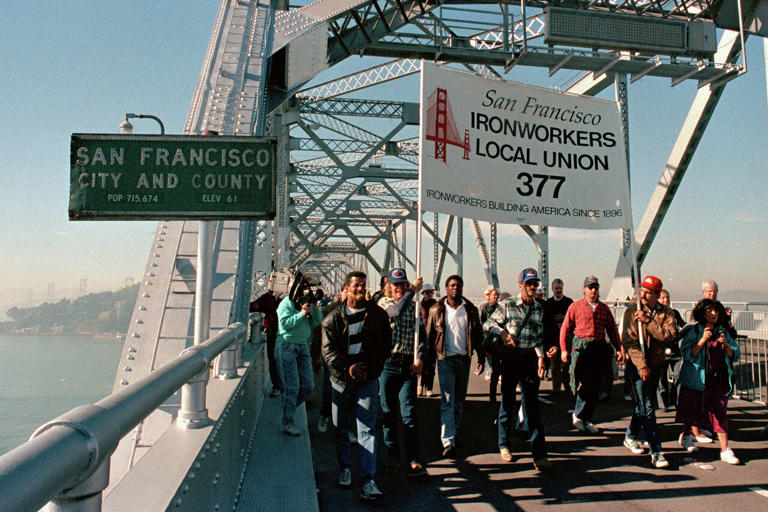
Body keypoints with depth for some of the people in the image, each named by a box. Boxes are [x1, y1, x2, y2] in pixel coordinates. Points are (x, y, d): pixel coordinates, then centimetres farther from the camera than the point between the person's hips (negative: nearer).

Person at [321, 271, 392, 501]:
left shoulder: (377, 314, 4)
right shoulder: (334, 318, 0)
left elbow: (386, 343, 10)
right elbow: (328, 350, -3)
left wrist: (374, 367, 1)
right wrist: (347, 367, -15)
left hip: (368, 378, -1)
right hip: (341, 379, 1)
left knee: (367, 430, -5)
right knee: (340, 428, 11)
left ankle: (368, 480, -3)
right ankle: (345, 468, 31)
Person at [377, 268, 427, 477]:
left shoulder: (414, 306, 10)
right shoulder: (383, 303, 2)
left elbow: (421, 333, 7)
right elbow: (396, 311, -21)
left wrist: (419, 357, -7)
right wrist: (413, 291, -14)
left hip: (409, 365, 1)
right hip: (387, 364, -1)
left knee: (409, 413, -4)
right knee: (388, 413, 7)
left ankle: (413, 460, -1)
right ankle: (392, 456, 20)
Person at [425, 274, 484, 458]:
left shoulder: (470, 309, 5)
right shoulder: (437, 310, -1)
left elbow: (478, 335, 9)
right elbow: (429, 335, 1)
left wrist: (481, 358, 4)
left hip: (464, 358, 3)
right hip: (445, 359, -3)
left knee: (460, 399, 12)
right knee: (447, 400, -7)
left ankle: (454, 431, 29)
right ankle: (448, 442, -8)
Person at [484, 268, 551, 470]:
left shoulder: (539, 308, 9)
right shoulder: (507, 305, -2)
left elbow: (539, 336, 14)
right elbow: (489, 323, 4)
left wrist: (541, 357, 5)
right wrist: (502, 331, -14)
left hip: (530, 357, 2)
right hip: (510, 357, -2)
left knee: (532, 405, -1)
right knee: (507, 402, 8)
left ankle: (539, 453, 0)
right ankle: (503, 445, 24)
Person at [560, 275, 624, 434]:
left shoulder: (604, 308, 14)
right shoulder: (575, 306, 3)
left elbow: (612, 329, 14)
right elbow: (565, 328, 1)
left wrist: (619, 348, 4)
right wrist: (564, 349, -7)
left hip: (599, 349, 4)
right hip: (580, 347, -4)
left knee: (595, 387, 5)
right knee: (585, 384, -9)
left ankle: (587, 419, 15)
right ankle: (577, 414, 11)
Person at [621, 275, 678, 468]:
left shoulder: (666, 312, 2)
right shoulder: (632, 310, -6)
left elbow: (670, 336, -14)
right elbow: (629, 341, -11)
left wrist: (648, 321, -21)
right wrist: (642, 365, -17)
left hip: (656, 364, 4)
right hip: (637, 365, -4)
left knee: (643, 404, 16)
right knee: (646, 408, -7)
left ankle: (630, 437, 37)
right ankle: (656, 452, -4)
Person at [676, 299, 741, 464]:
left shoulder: (722, 331, 10)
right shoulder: (693, 331, -3)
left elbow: (735, 356, 11)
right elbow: (687, 355, -12)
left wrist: (726, 345, -9)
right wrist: (703, 340, -21)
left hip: (719, 380, 3)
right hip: (698, 380, -3)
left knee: (720, 413, -2)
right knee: (693, 410, 9)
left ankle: (725, 451, 1)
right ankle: (686, 435, 33)